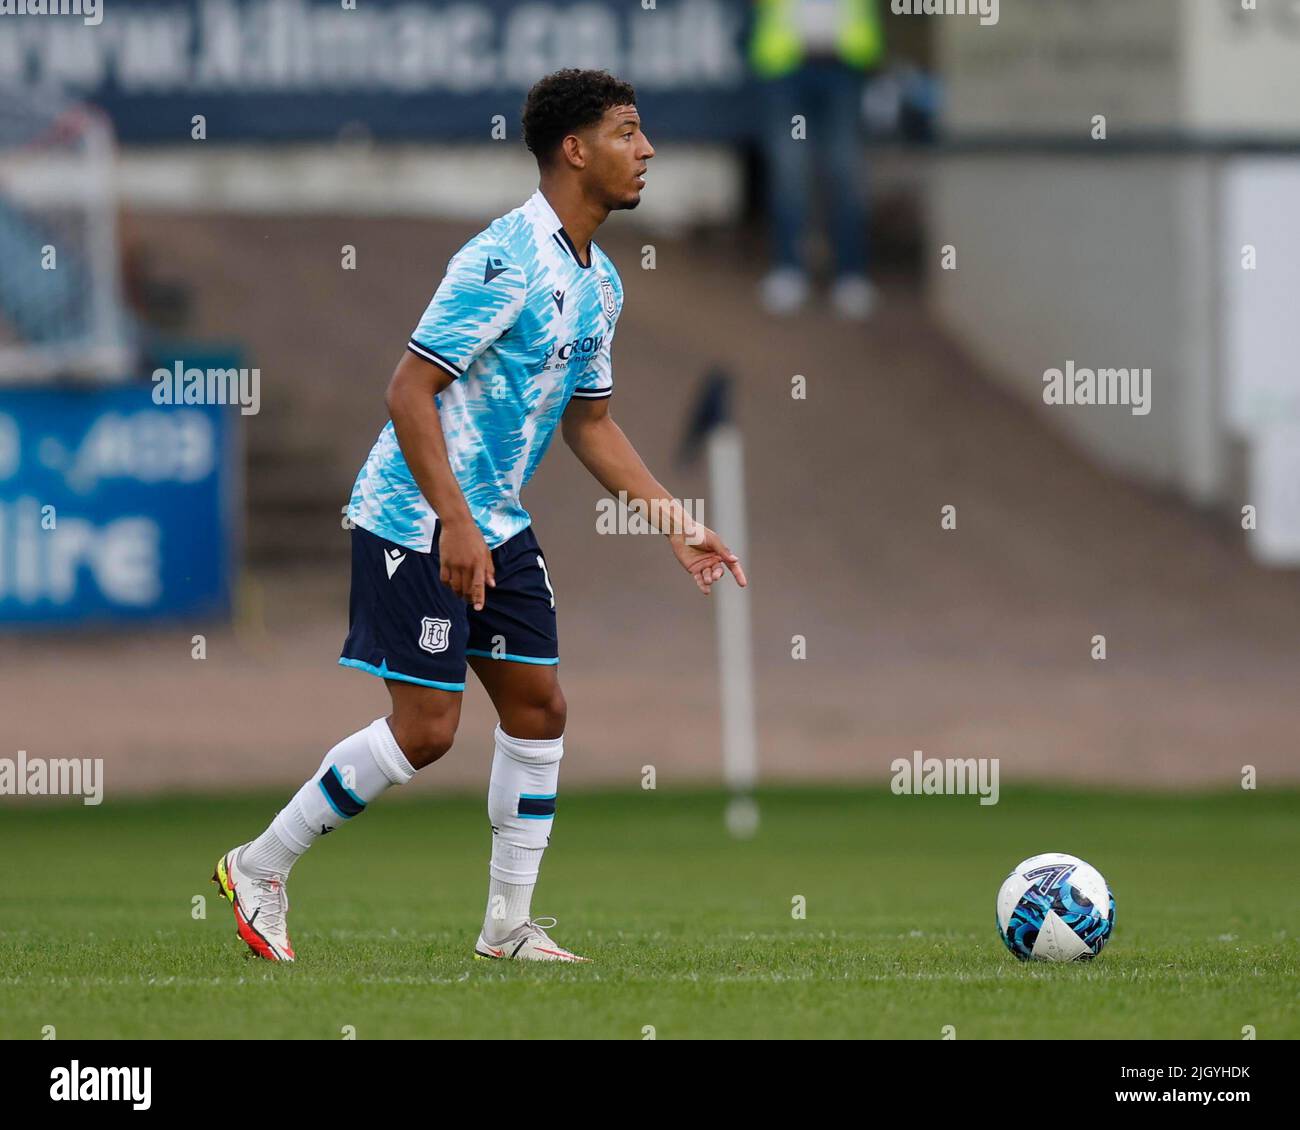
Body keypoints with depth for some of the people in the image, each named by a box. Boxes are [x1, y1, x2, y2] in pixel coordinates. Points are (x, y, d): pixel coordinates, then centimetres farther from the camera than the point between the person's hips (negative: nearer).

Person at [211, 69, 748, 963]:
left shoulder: (599, 283, 10)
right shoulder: (507, 259, -20)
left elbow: (589, 421, 21)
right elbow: (410, 391, -21)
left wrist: (676, 523, 14)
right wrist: (454, 523, -25)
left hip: (497, 525, 9)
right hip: (415, 520, -9)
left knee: (540, 707, 4)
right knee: (425, 730, -9)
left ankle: (509, 926, 12)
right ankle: (260, 869, 5)